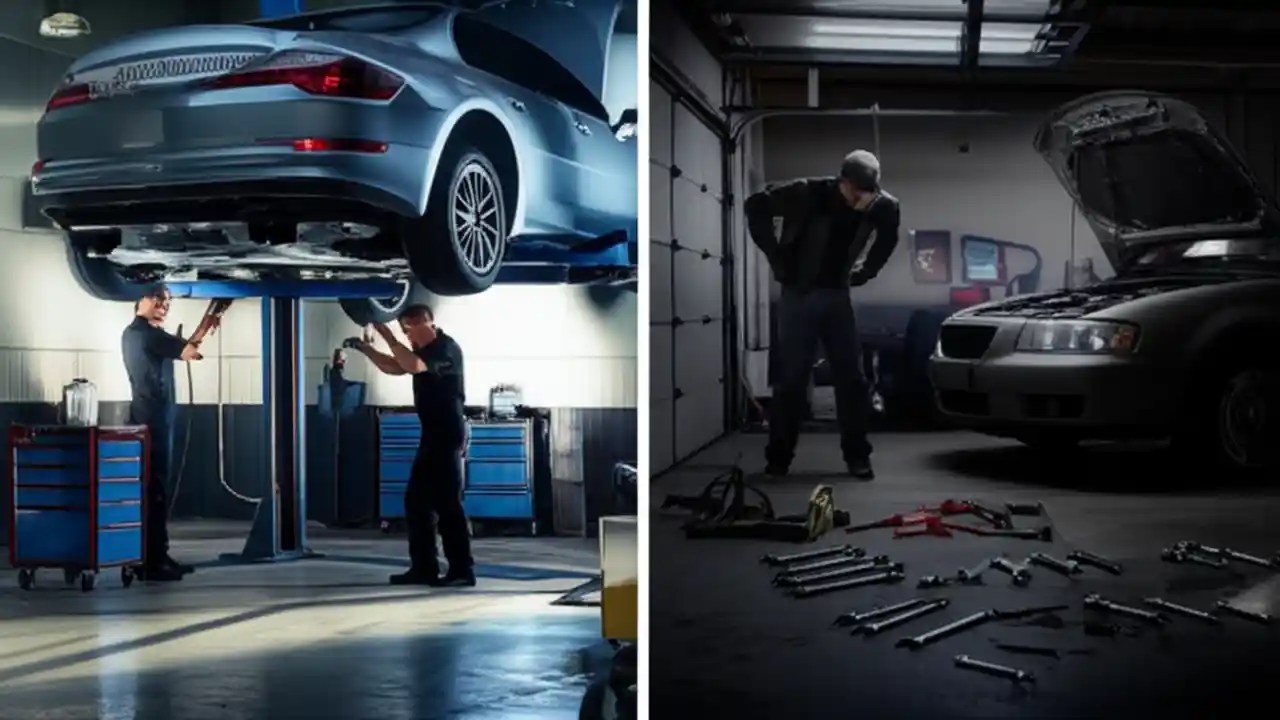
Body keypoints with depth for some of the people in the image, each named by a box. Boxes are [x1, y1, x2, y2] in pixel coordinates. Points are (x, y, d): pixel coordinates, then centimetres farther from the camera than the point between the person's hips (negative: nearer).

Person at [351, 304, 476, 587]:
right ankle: (424, 567, 15)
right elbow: (394, 367, 20)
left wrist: (388, 337, -25)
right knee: (417, 500, 10)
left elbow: (413, 366, -30)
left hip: (448, 433, -10)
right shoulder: (425, 350, 16)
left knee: (447, 502, -11)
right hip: (433, 433, 10)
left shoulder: (446, 348, -15)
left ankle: (462, 570, -8)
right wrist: (367, 349, 6)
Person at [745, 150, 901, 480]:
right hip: (798, 295, -3)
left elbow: (889, 233, 16)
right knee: (791, 379, -1)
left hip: (837, 296, 3)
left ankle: (857, 455, 12)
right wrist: (778, 259, -12)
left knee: (851, 377, 2)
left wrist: (865, 270, 8)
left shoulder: (882, 206, -7)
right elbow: (756, 206, -13)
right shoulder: (808, 193, -19)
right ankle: (778, 457, 9)